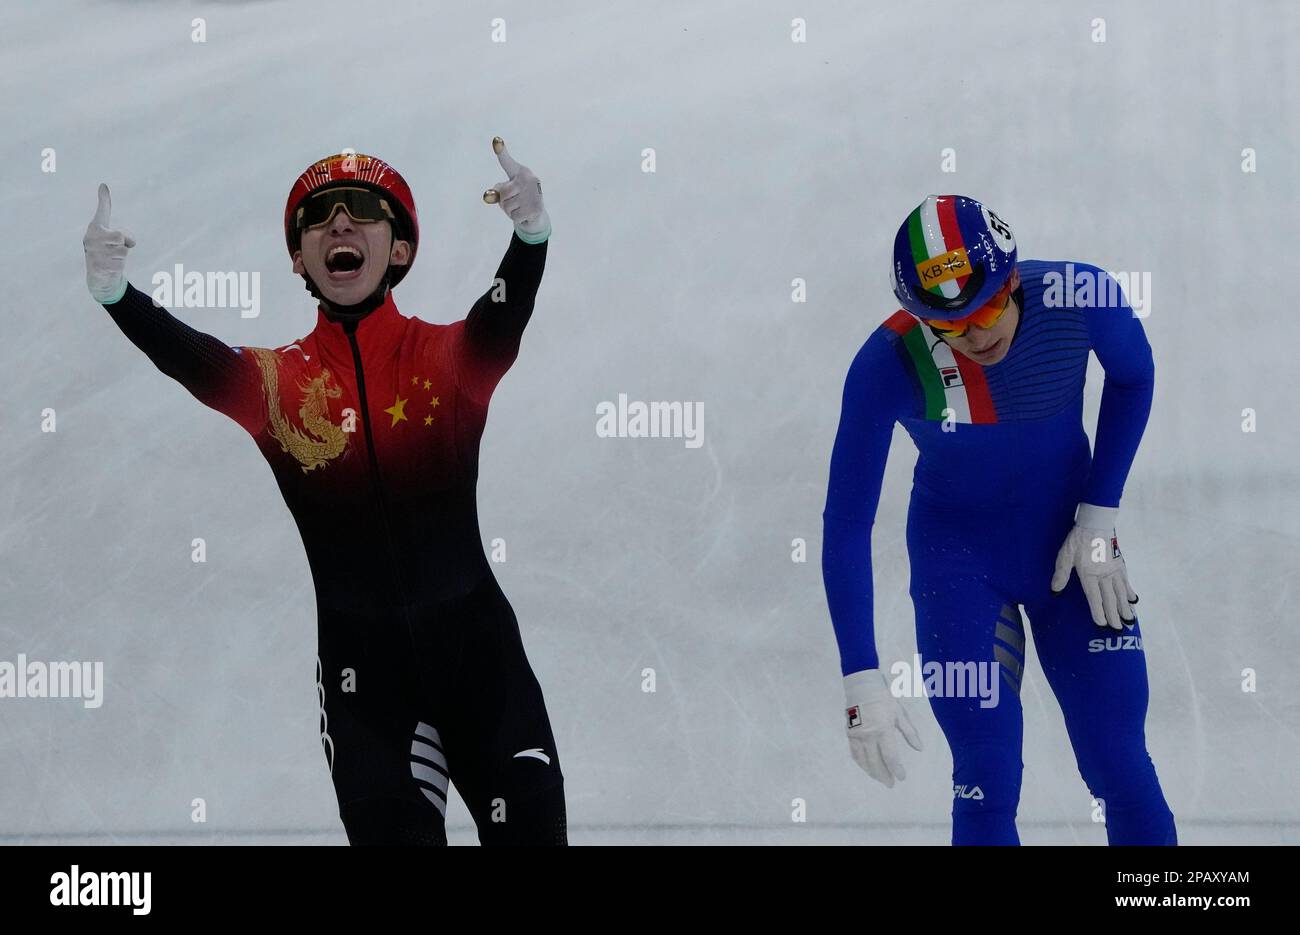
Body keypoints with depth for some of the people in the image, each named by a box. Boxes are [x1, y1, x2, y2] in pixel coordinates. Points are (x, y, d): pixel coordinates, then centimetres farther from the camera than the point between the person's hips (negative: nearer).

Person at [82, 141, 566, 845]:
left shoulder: (447, 357, -1)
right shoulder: (275, 381, 1)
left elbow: (504, 319, -21)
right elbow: (188, 357, -16)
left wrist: (530, 232, -43)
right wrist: (112, 287, -35)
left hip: (472, 638, -1)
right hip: (359, 659, 1)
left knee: (529, 826, -1)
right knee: (388, 827, 2)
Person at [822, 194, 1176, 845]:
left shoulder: (1082, 298, -24)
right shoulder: (889, 364, -27)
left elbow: (1132, 376, 0)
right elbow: (847, 522, -22)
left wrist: (1099, 515, -5)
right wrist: (861, 681, -26)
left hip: (1071, 542, 2)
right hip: (958, 556, -1)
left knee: (1121, 771, 0)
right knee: (987, 784, -6)